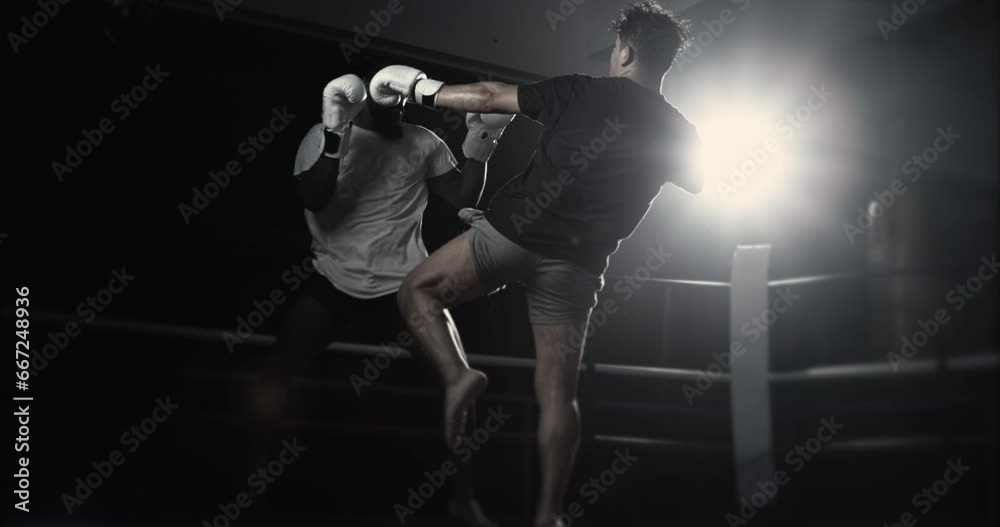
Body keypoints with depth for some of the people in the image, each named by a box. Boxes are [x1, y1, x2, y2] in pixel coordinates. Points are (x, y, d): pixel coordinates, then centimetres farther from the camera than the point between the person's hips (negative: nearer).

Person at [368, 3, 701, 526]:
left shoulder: (581, 92, -1)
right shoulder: (677, 133, 5)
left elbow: (491, 98, 5)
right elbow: (696, 185, 25)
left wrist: (423, 89, 18)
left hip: (514, 232, -3)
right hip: (577, 265, 3)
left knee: (418, 290, 17)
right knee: (557, 392, 7)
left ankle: (458, 376, -6)